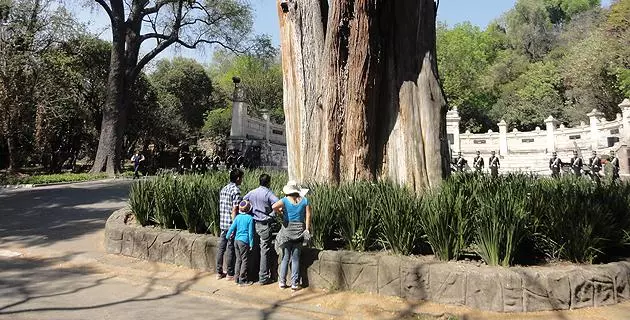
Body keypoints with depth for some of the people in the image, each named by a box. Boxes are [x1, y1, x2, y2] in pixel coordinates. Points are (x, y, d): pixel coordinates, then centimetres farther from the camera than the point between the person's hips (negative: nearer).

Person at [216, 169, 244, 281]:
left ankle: (219, 272, 20)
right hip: (231, 224, -8)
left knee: (221, 248, 12)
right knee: (231, 249, 1)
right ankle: (230, 274, 9)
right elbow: (234, 210, -18)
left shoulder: (223, 189, 12)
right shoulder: (236, 190, -14)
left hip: (222, 223, 8)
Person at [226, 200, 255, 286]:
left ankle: (237, 278, 20)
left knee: (238, 260, 15)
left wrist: (228, 236, 22)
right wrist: (251, 244, -2)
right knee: (244, 260, 2)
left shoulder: (238, 217, 3)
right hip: (244, 241, -5)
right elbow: (250, 232, -9)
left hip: (236, 240, 6)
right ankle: (242, 280, 4)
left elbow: (232, 228, 6)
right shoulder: (250, 218, -9)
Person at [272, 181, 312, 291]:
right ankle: (295, 283, 9)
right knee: (295, 259, 7)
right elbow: (308, 216, -3)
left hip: (287, 230, -1)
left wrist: (280, 212, -5)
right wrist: (307, 229, 0)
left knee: (285, 258, 10)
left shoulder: (285, 200, -6)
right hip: (299, 230, 1)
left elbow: (274, 207, -23)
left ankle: (282, 281, 13)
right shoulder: (305, 201, 0)